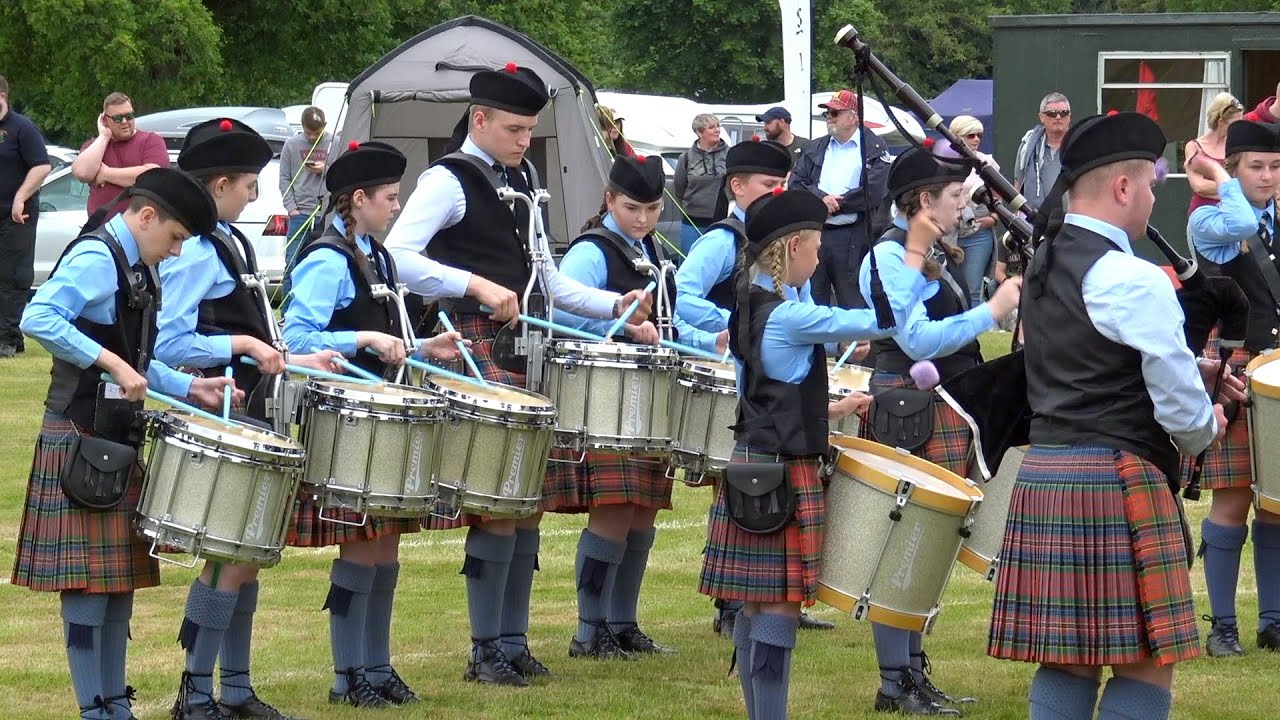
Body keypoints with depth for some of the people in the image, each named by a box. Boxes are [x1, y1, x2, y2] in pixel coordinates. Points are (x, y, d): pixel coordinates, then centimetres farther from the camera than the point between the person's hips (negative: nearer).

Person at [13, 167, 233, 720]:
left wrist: (192, 389, 13)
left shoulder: (139, 271, 16)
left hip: (120, 440, 10)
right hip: (81, 439, -10)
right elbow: (38, 318, -27)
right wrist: (111, 362, -28)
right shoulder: (96, 259, -13)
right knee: (87, 577, -7)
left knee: (121, 574, 11)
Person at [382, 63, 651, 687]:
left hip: (526, 353, 8)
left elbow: (544, 278, 22)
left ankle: (513, 642, 15)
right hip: (476, 351, -8)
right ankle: (486, 652, -5)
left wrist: (615, 306, 9)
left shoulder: (521, 182, 18)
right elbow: (397, 257, -21)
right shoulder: (448, 181, -7)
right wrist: (477, 286, -26)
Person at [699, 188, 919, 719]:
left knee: (754, 607, 11)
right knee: (779, 609, -7)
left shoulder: (748, 309, 11)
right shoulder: (790, 317, -17)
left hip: (748, 466, 9)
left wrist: (825, 411, 23)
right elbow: (883, 321, -18)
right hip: (786, 474, -9)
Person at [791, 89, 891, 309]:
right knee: (812, 304, 6)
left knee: (853, 305, -3)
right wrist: (821, 199, -12)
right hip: (813, 233, 5)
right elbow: (796, 182, 7)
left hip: (853, 239, -5)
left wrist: (833, 204, -8)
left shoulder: (875, 148, 2)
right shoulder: (815, 149, 18)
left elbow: (873, 192, -10)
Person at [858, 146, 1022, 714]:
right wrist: (991, 312, -23)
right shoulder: (890, 255, -14)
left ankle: (913, 671, 20)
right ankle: (895, 683, -1)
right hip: (910, 412, -9)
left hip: (945, 411, 9)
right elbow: (917, 341, -23)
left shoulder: (937, 256, 14)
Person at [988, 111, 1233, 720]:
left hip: (1043, 473, 9)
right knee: (1146, 668, -3)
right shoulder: (1132, 280, -15)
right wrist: (1205, 430, 8)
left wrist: (1189, 367, 16)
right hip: (1117, 485, -9)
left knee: (1067, 665, 10)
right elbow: (1182, 408, -14)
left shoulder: (1043, 267, 12)